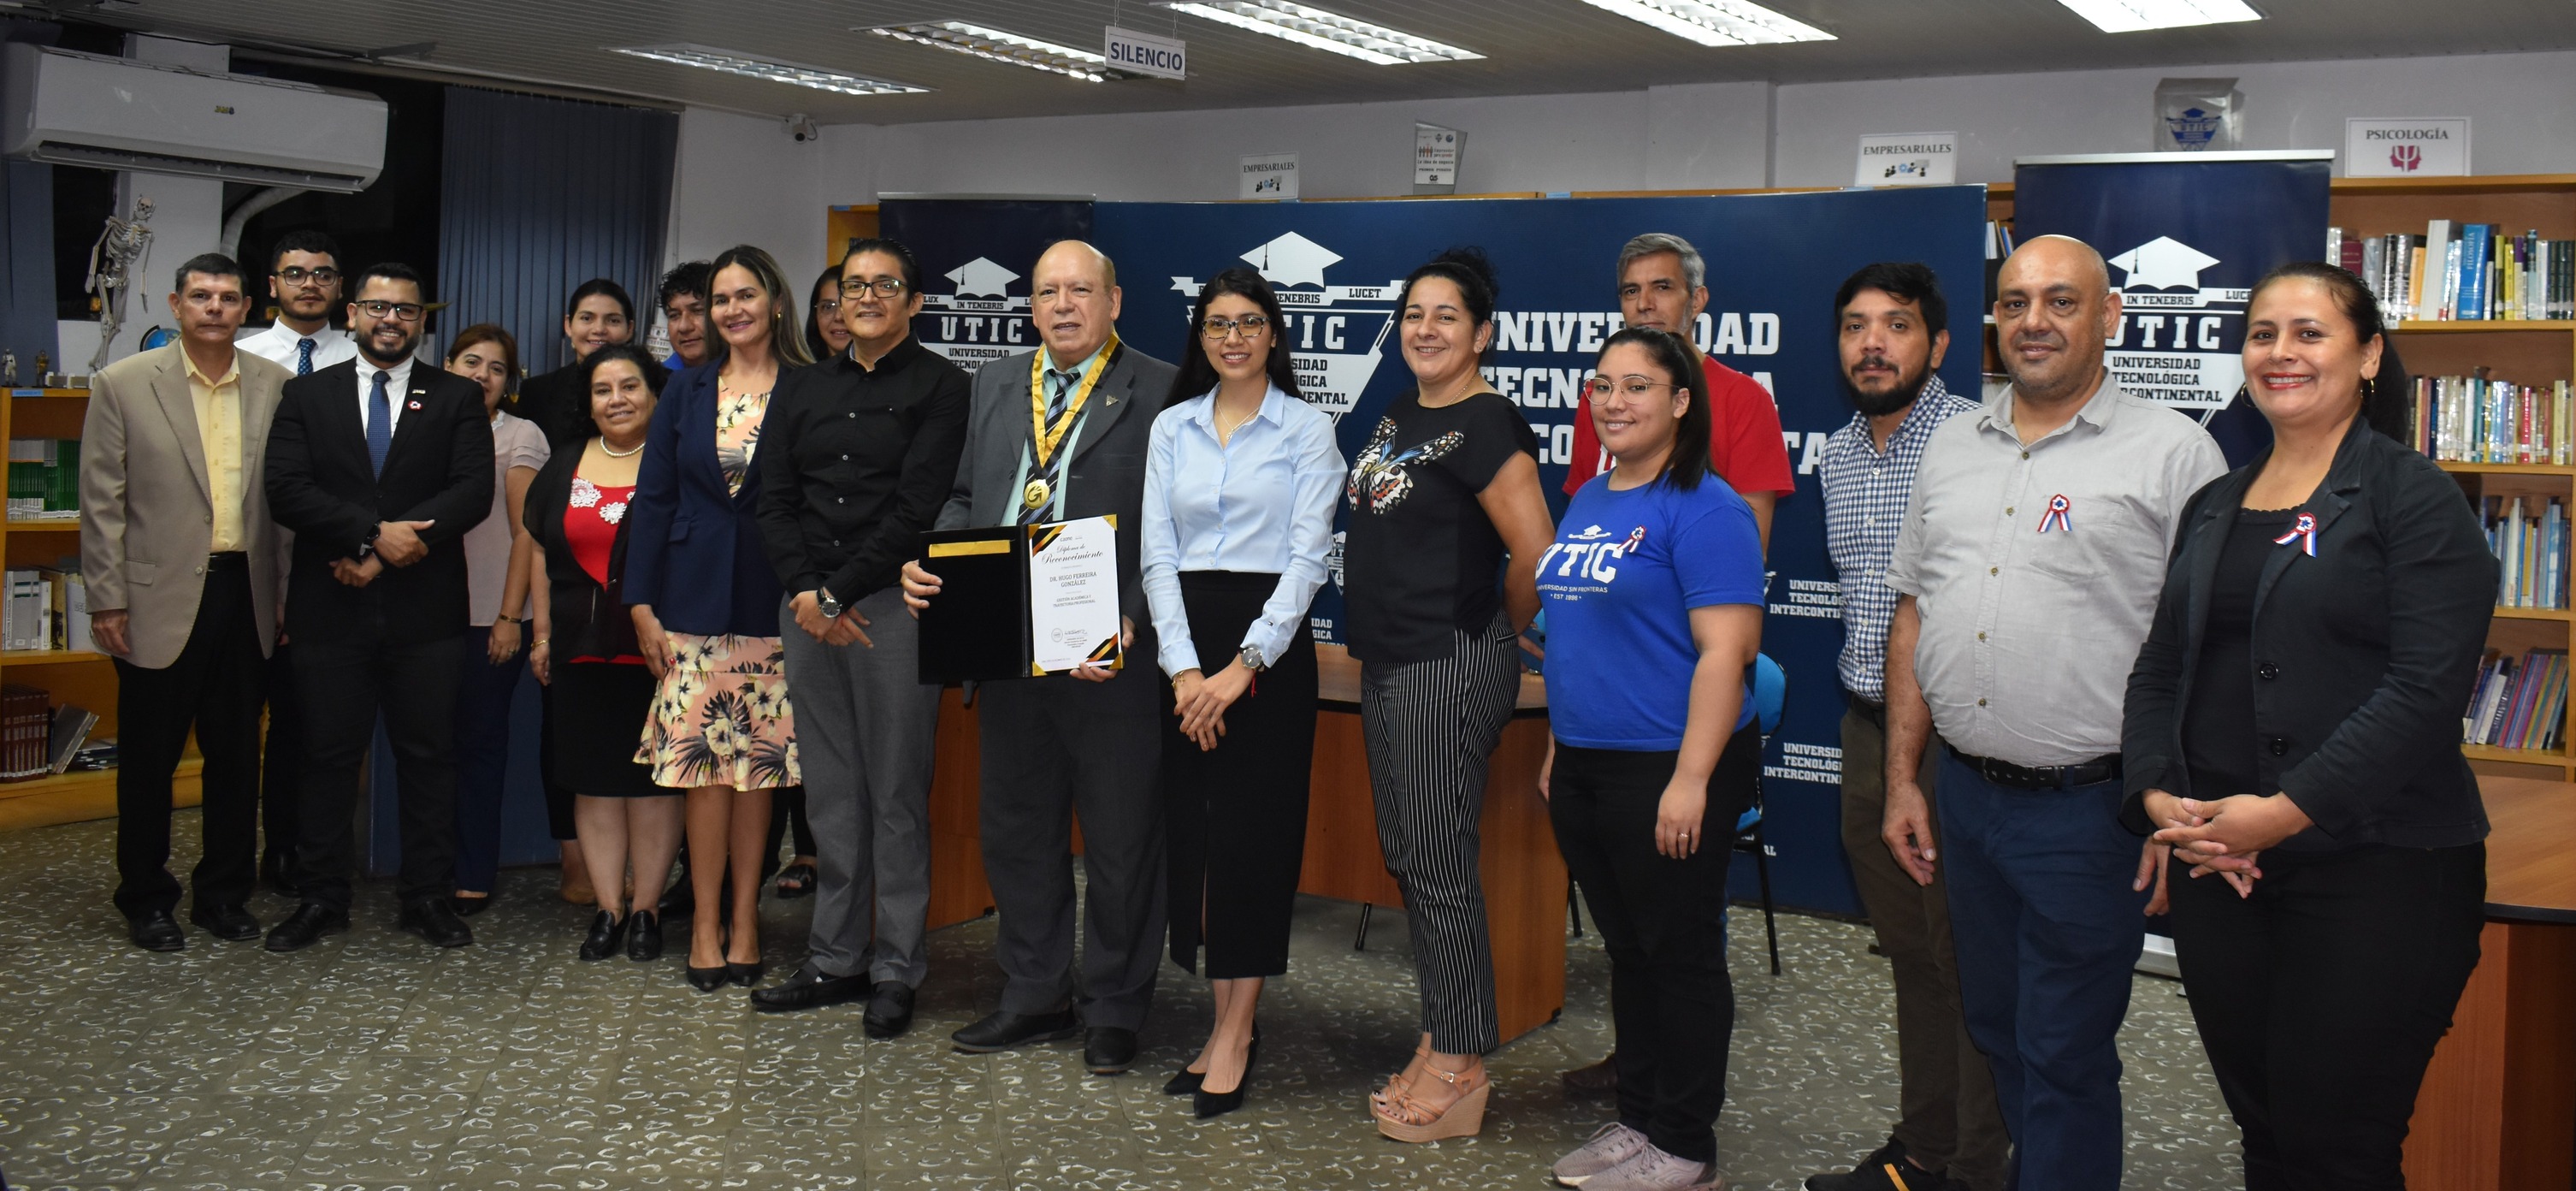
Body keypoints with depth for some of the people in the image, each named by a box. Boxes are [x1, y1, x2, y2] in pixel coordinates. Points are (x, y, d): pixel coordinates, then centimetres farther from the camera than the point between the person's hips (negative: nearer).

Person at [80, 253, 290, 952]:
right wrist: (107, 600, -5)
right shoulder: (124, 385, -2)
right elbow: (102, 502, -2)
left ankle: (224, 893, 25)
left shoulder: (277, 387, 4)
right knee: (149, 757, 8)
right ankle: (146, 900, 22)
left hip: (246, 595, 2)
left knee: (236, 755, 11)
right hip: (161, 599, -2)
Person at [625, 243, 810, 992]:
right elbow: (653, 496, 8)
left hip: (773, 600, -2)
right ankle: (707, 922, 7)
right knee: (702, 758, 0)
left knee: (760, 760, 3)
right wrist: (641, 602, 2)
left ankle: (743, 918, 13)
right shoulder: (689, 389, 9)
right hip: (695, 598, 2)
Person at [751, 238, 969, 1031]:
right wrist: (804, 593, -5)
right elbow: (774, 500, 10)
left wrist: (840, 594, -10)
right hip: (807, 605, 5)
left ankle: (895, 971, 6)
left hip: (892, 602, -5)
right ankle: (835, 959, 16)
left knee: (896, 790, -1)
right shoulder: (801, 390, 16)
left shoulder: (939, 386, 0)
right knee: (830, 792, 8)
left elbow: (917, 508, -9)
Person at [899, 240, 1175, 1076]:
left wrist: (1130, 621, -21)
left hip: (1112, 655, -5)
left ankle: (1113, 1012, 18)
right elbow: (963, 498, 16)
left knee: (1121, 842, 5)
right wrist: (926, 564, -3)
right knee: (1017, 831, 15)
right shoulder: (994, 386, 14)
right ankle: (1034, 997, 29)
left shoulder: (1160, 394, -5)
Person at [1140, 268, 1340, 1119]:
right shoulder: (1171, 427, 10)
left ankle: (1234, 1033, 2)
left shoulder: (1308, 430, 0)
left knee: (1252, 830, -4)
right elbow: (1157, 553, 5)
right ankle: (1229, 1024, 13)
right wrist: (1183, 667, -8)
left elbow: (1307, 556, -7)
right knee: (1191, 827, 3)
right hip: (1183, 639, 4)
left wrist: (1245, 665, -15)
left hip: (1268, 641, -4)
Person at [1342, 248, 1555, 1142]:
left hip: (1450, 666, -9)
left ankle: (1460, 1071, 4)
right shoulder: (1398, 416, 13)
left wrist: (1499, 635, -2)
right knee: (1408, 858, 13)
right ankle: (1442, 1040, 23)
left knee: (1438, 865, -5)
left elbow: (1536, 559, -18)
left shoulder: (1486, 426, -14)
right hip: (1388, 664, 9)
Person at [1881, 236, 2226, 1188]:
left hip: (2089, 808, -6)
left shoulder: (2172, 454, -7)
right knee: (1995, 1029, 18)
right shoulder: (1952, 449, 10)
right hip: (1964, 795, 6)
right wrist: (1902, 779, 11)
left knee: (2064, 1056, 2)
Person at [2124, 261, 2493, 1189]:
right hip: (2219, 868, 6)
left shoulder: (2414, 498, -4)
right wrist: (2158, 794, -5)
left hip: (2375, 870, -5)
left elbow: (2427, 686, -15)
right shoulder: (2212, 508, 15)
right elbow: (2159, 669, 13)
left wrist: (2287, 810, -19)